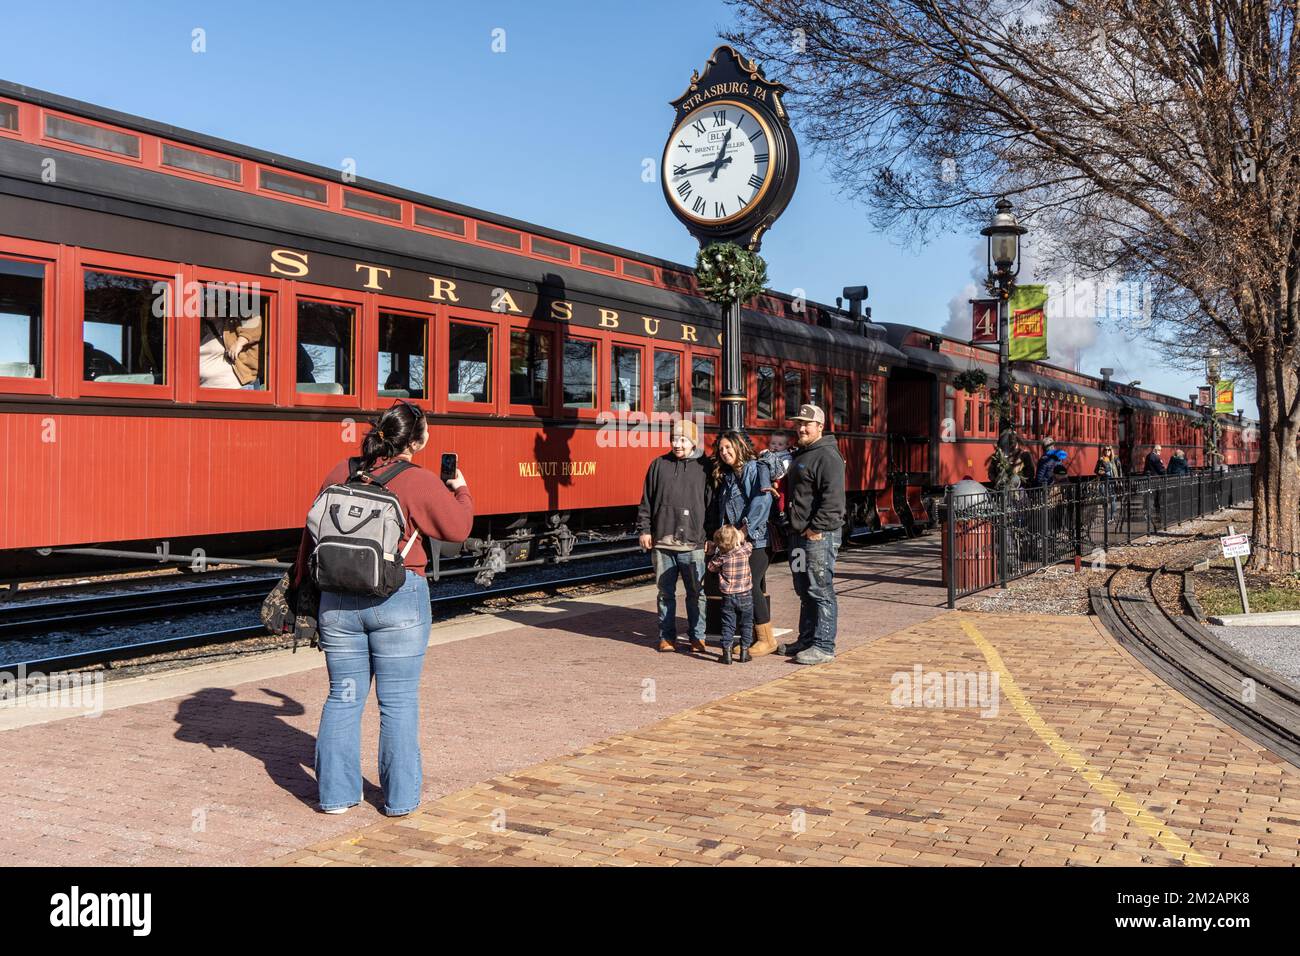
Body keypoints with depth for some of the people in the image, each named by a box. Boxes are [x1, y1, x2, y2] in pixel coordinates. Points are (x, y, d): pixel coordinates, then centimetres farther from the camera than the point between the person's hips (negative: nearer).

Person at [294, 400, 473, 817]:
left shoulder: (340, 473, 4)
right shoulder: (419, 483, -11)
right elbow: (458, 529, -1)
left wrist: (302, 586, 19)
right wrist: (461, 491, 18)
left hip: (338, 601, 4)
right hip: (398, 600, -4)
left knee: (343, 697, 13)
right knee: (398, 701, 6)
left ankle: (335, 793, 19)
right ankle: (400, 798, 15)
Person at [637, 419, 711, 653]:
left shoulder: (703, 467, 4)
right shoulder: (659, 465, 8)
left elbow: (711, 503, 5)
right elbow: (646, 501, 10)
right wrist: (644, 529, 4)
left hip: (693, 544, -2)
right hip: (662, 541, 2)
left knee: (696, 593, 3)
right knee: (665, 592, 9)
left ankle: (697, 637, 14)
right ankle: (667, 636, 18)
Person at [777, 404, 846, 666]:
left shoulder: (827, 456, -12)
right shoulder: (800, 455, 19)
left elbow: (833, 497, -21)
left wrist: (817, 528, -21)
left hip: (818, 535, -10)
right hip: (800, 534, 10)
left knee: (821, 591, -6)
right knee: (805, 592, 15)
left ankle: (824, 646, -2)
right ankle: (806, 640, 24)